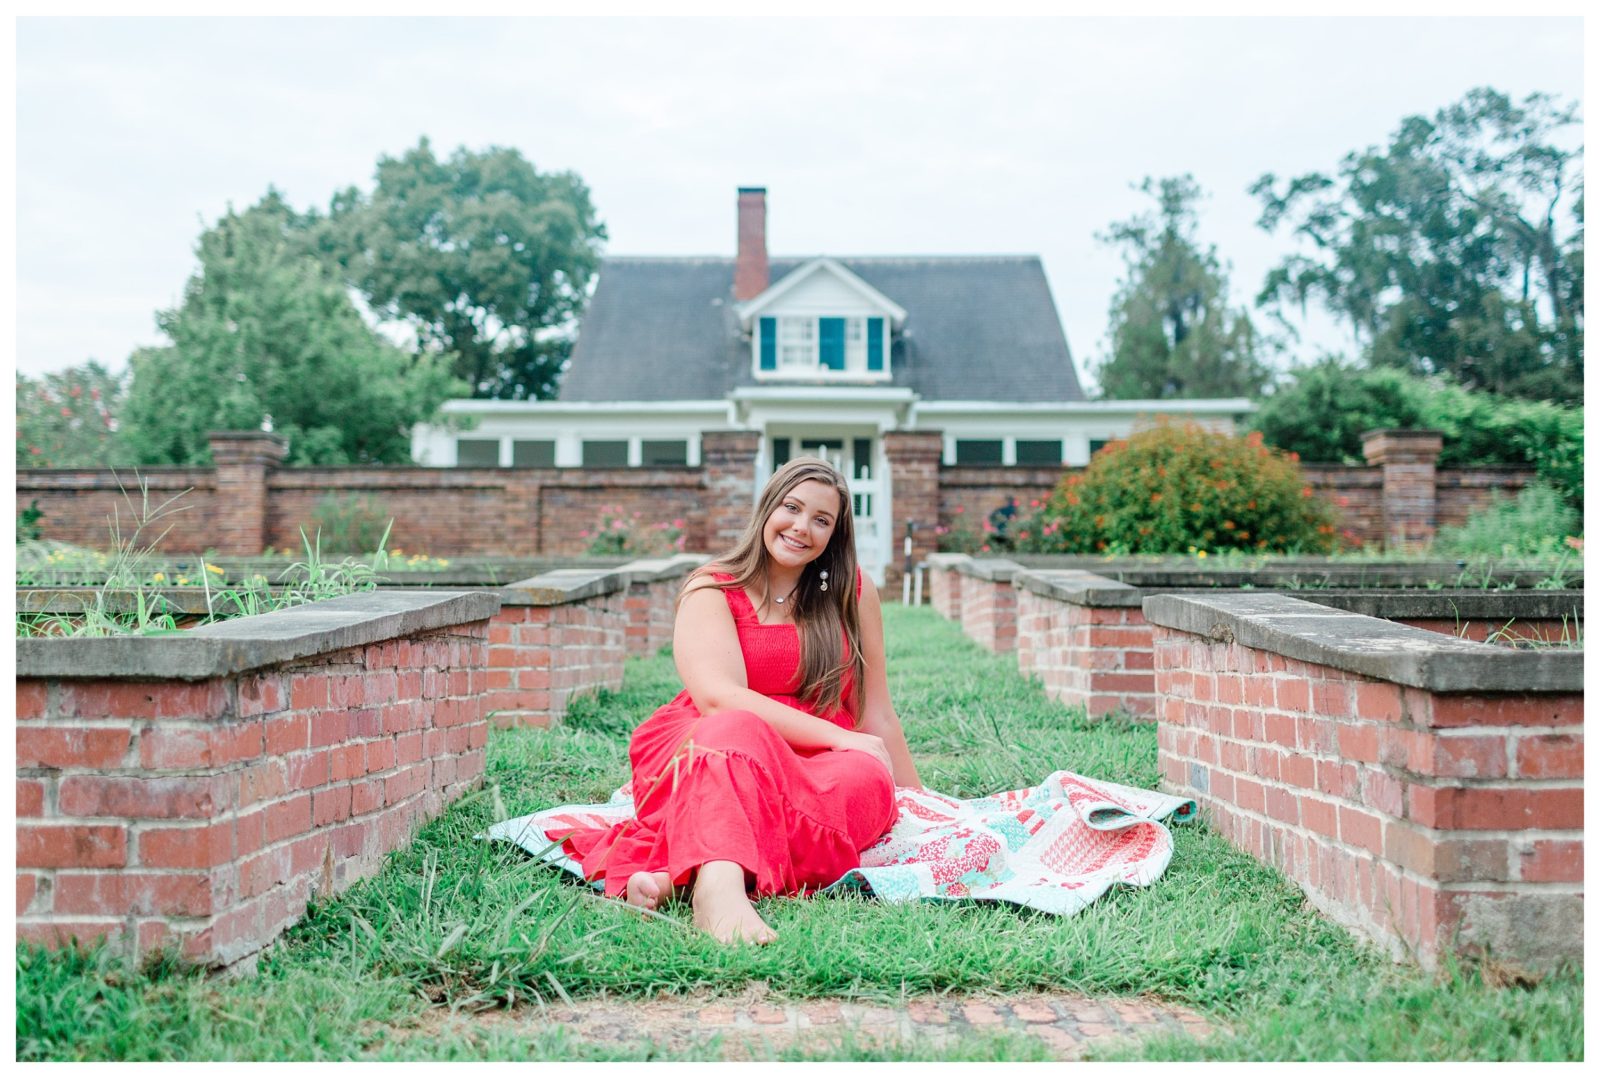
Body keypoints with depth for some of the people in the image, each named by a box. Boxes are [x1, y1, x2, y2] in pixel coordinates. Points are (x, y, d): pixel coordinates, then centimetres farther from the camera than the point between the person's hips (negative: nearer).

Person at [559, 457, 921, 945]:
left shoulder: (853, 592, 12)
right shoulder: (711, 590, 2)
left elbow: (875, 711, 16)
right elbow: (720, 697, -15)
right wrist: (838, 737, -21)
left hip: (813, 770, 3)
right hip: (702, 753, -2)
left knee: (869, 779, -32)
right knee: (737, 729, -36)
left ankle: (675, 873, -42)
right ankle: (719, 885, -63)